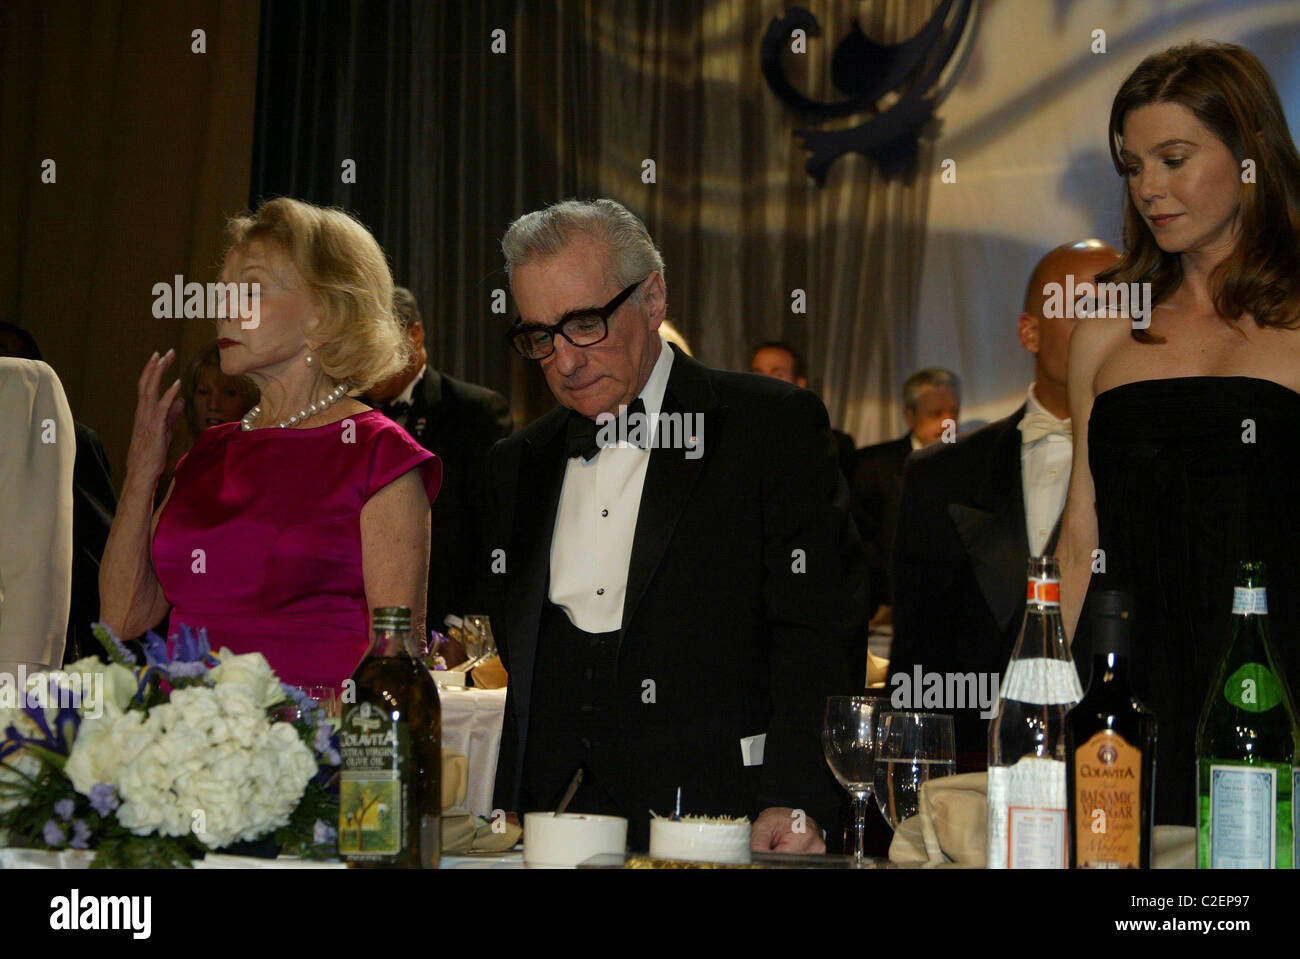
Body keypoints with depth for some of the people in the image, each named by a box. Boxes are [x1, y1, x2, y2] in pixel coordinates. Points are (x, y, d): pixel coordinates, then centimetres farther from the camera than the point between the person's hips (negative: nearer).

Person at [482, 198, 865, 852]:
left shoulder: (775, 425, 2)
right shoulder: (517, 463, 19)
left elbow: (817, 633, -5)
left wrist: (793, 803, -17)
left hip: (715, 816, -3)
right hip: (550, 818, 3)